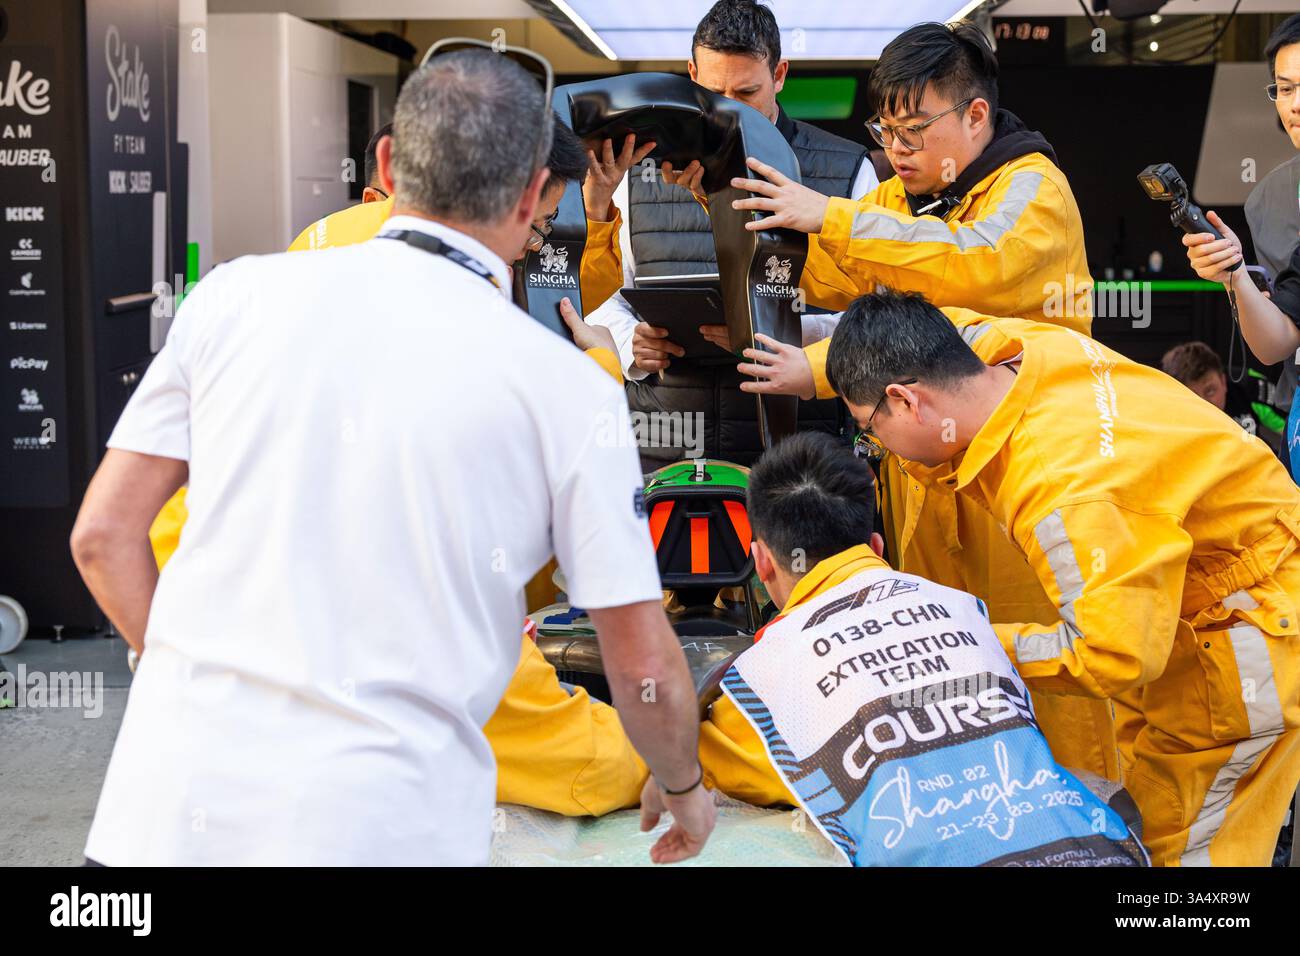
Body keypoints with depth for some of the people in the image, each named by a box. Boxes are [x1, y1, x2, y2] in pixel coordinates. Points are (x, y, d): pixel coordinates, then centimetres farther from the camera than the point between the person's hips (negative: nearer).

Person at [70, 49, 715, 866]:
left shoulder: (236, 293, 2)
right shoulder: (567, 385, -3)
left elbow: (103, 536, 5)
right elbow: (645, 669, 1)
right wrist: (683, 785, 22)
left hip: (166, 807, 2)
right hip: (383, 827, -2)